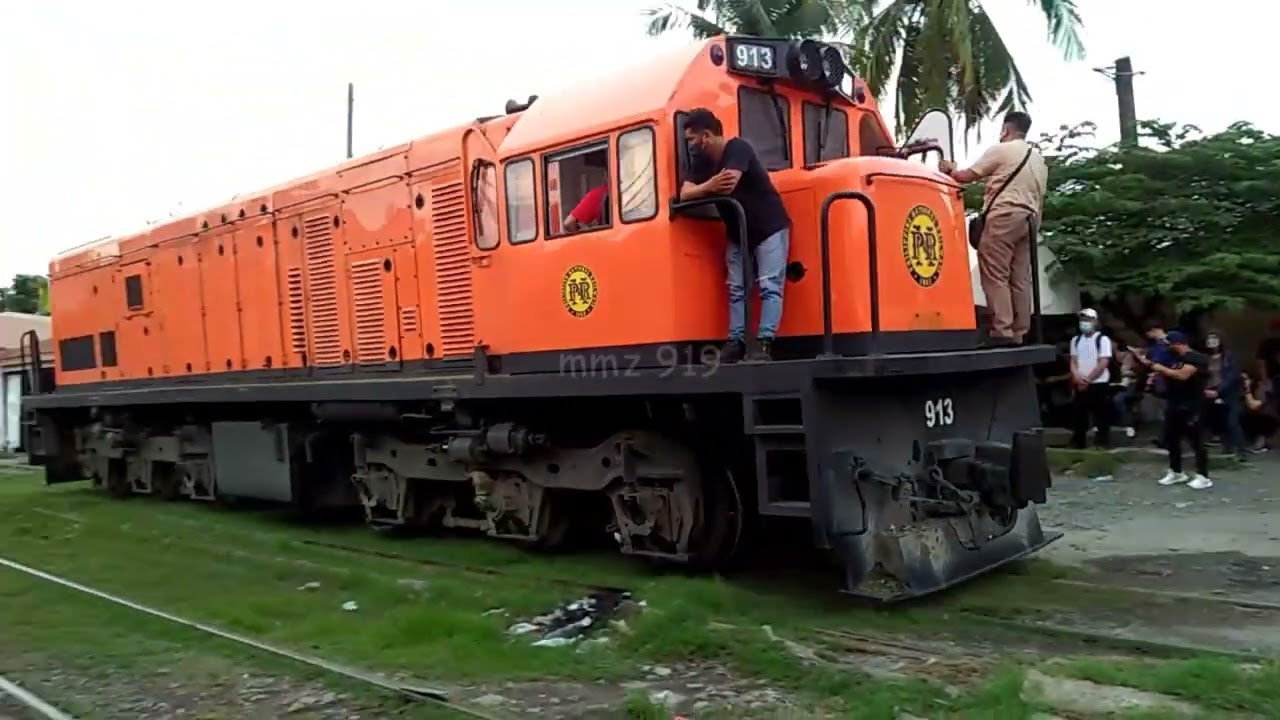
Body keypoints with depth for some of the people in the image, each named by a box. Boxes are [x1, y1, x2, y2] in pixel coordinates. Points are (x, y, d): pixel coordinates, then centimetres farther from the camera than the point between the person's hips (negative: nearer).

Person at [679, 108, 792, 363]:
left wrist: (703, 188, -16)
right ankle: (735, 342, 4)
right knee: (736, 289, 3)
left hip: (770, 227, -8)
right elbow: (684, 194, -8)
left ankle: (764, 343, -19)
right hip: (738, 233, 8)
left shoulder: (738, 148, -20)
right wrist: (709, 186, -27)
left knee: (769, 287, -13)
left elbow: (728, 185, -35)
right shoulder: (701, 160, 2)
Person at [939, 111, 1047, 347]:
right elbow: (1039, 197, 23)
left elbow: (966, 176, -1)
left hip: (1004, 216, -8)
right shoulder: (1039, 159, 23)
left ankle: (1002, 331, -15)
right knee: (1020, 279, 5)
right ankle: (1018, 334, 4)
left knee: (995, 275, -9)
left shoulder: (1001, 150, -1)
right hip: (1028, 219, 8)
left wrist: (950, 170, 18)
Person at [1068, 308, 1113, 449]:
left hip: (1099, 384, -5)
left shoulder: (1102, 339, -5)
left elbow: (1103, 363, -11)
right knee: (1079, 416, 8)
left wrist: (1088, 379, -13)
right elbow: (1073, 361, 10)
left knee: (1101, 417, -1)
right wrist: (1077, 377, -8)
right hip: (1080, 385, 5)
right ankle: (1077, 444, 15)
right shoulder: (1076, 340, 12)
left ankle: (1103, 443, 4)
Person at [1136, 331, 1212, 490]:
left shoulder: (1197, 358, -12)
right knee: (1171, 439, 13)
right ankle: (1176, 472, 25)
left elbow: (1182, 375, -25)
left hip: (1190, 408, -9)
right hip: (1173, 406, 9)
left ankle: (1203, 477, -1)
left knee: (1195, 441, -6)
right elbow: (1167, 377, 22)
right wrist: (1150, 364, 10)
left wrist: (1161, 368, -19)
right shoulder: (1173, 358, 15)